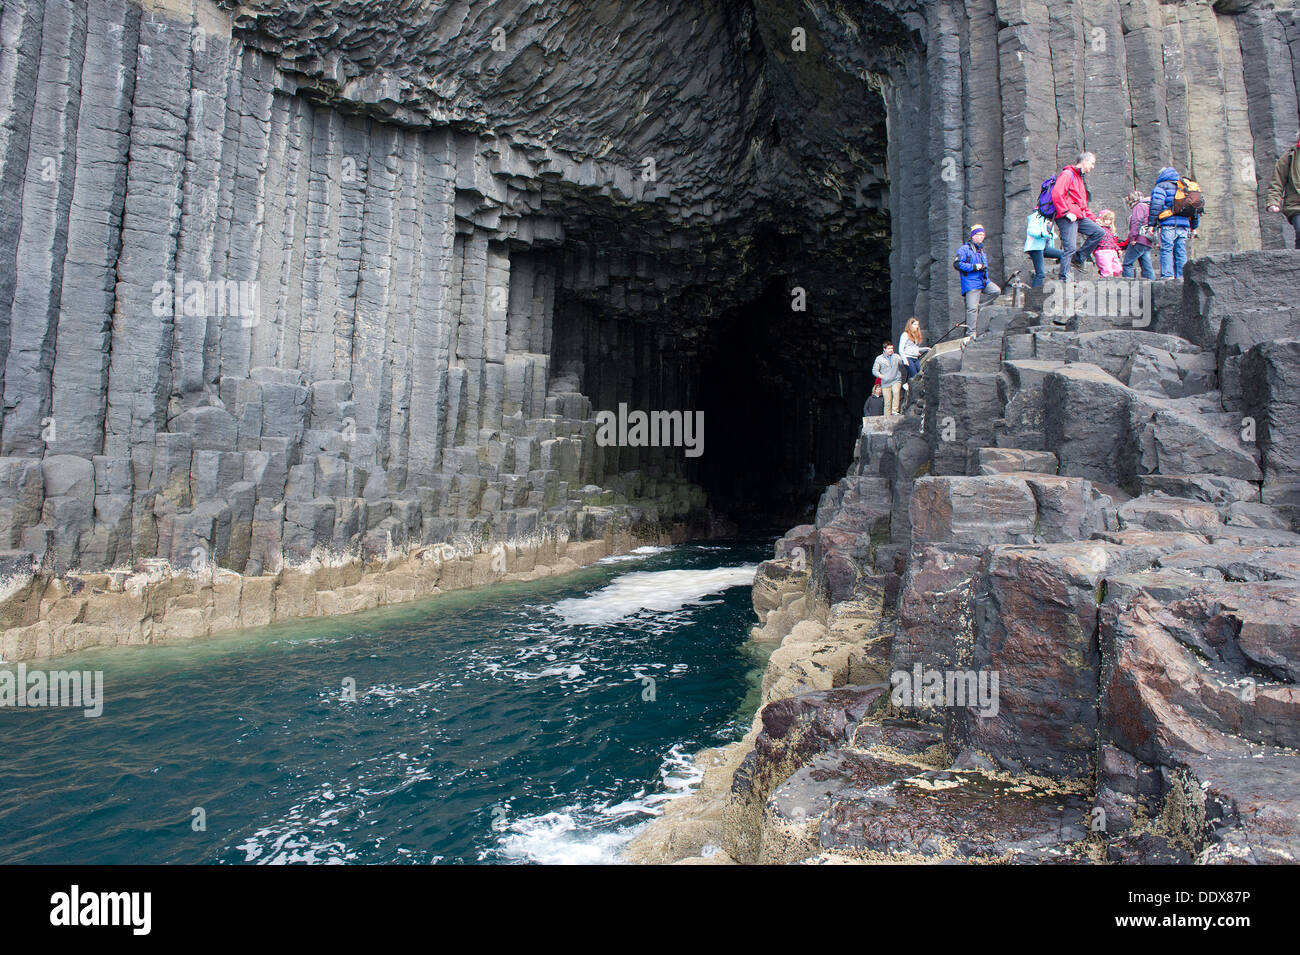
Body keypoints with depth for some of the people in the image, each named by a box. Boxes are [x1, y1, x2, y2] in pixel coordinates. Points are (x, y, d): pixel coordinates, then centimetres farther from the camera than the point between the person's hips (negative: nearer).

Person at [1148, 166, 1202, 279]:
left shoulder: (1161, 187, 6)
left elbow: (1156, 206, -8)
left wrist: (1151, 224, -9)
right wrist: (1194, 227, 28)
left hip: (1169, 224, -6)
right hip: (1184, 225, 6)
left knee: (1166, 250, -8)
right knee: (1181, 252, 6)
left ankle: (1167, 276, -19)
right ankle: (1181, 277, 3)